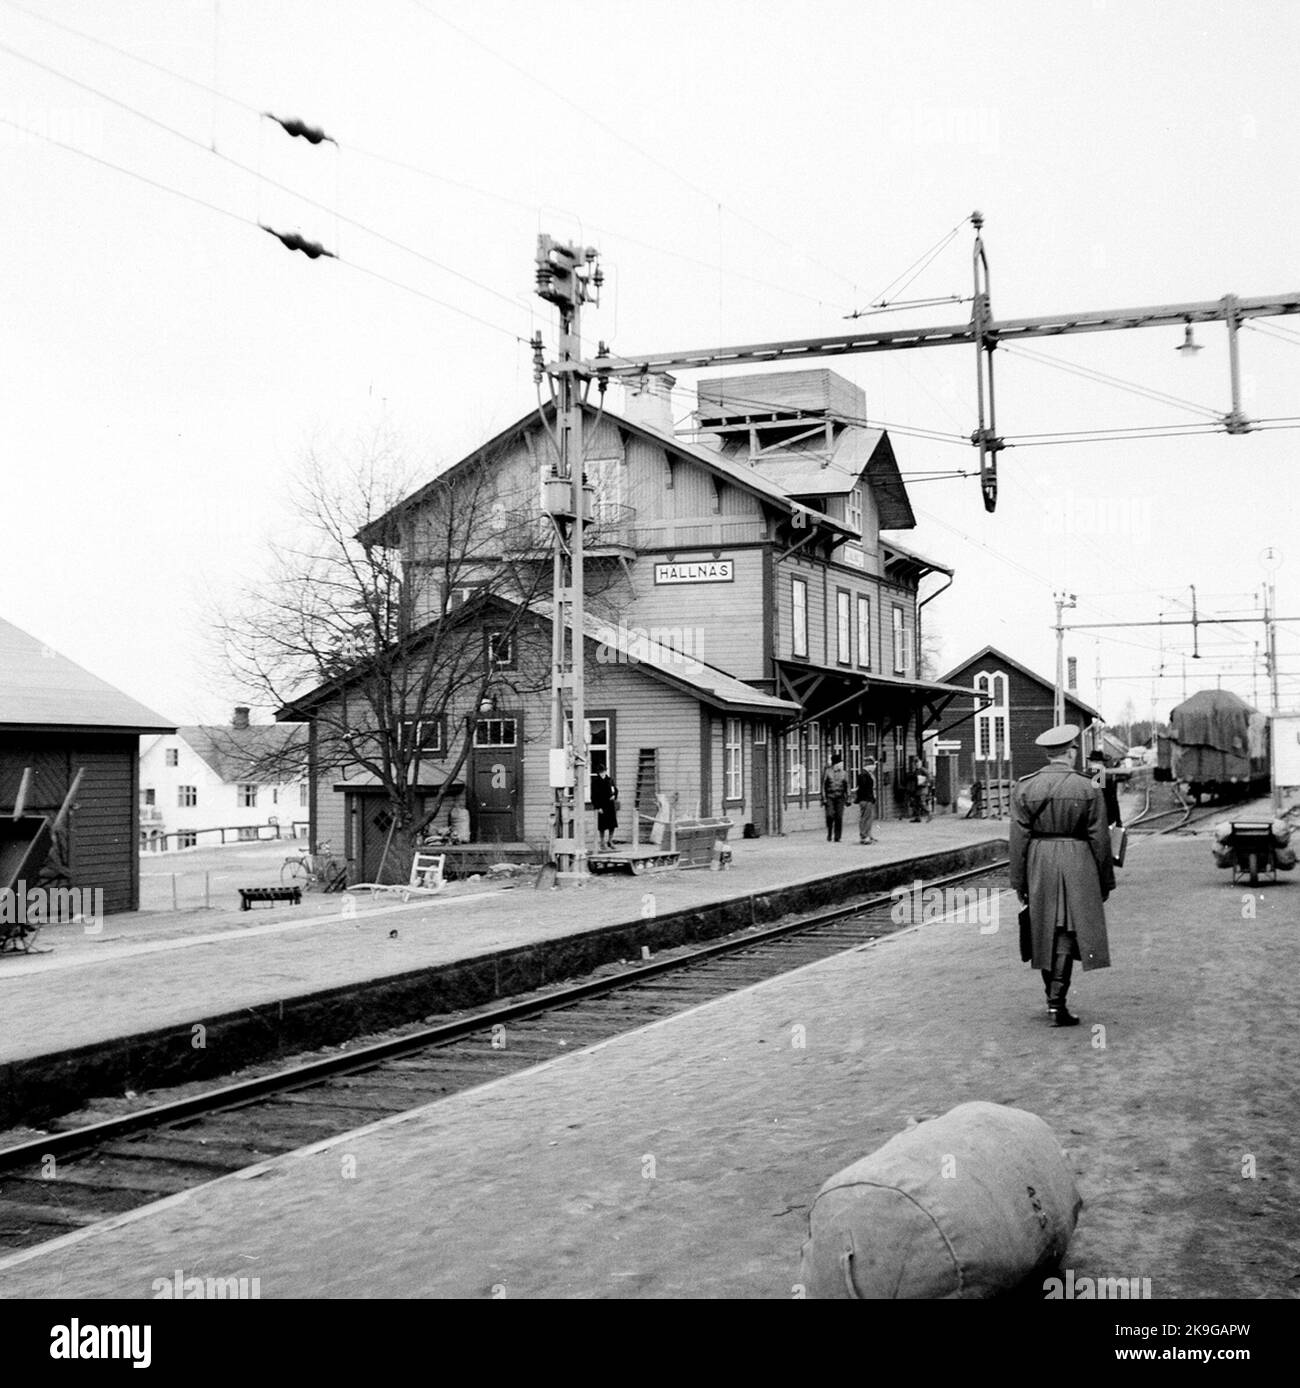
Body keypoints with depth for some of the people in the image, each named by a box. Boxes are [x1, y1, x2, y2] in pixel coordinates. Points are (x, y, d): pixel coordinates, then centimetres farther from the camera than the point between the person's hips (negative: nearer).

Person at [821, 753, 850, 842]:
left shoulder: (844, 773, 10)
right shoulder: (827, 772, 4)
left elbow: (847, 787, 15)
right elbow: (823, 786, 5)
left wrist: (847, 799, 9)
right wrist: (823, 798, 0)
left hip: (840, 798, 2)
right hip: (829, 797, -2)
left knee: (839, 817, -4)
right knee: (830, 815, -16)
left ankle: (837, 837, 3)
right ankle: (829, 833, 5)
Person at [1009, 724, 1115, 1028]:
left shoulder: (1024, 787, -2)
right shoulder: (1087, 789, -6)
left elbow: (1018, 837, -2)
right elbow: (1100, 839, -2)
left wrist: (1018, 881, 4)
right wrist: (1106, 882, 7)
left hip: (1038, 865, 2)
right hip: (1076, 864, -2)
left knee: (1045, 932, 15)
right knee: (1067, 934, 1)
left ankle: (1053, 998, 26)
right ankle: (1056, 1002, -5)